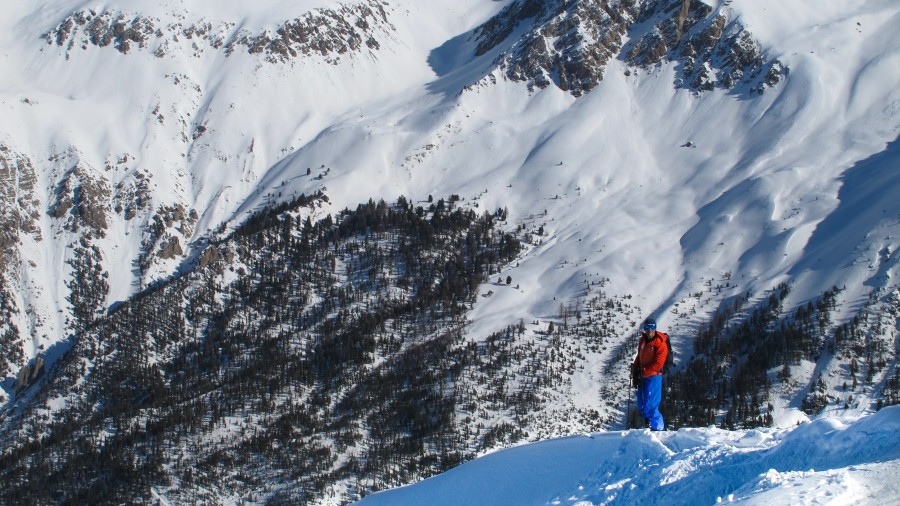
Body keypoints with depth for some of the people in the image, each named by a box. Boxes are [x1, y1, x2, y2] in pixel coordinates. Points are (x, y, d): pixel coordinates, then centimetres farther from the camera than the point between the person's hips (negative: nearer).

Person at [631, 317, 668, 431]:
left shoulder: (660, 344, -12)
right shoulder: (643, 340, 11)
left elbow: (658, 364, -16)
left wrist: (643, 372, -16)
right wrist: (635, 372, 11)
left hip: (654, 376, -8)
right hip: (643, 378, 8)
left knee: (650, 405, -13)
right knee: (641, 405, 12)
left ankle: (659, 428, -3)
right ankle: (651, 425, 25)